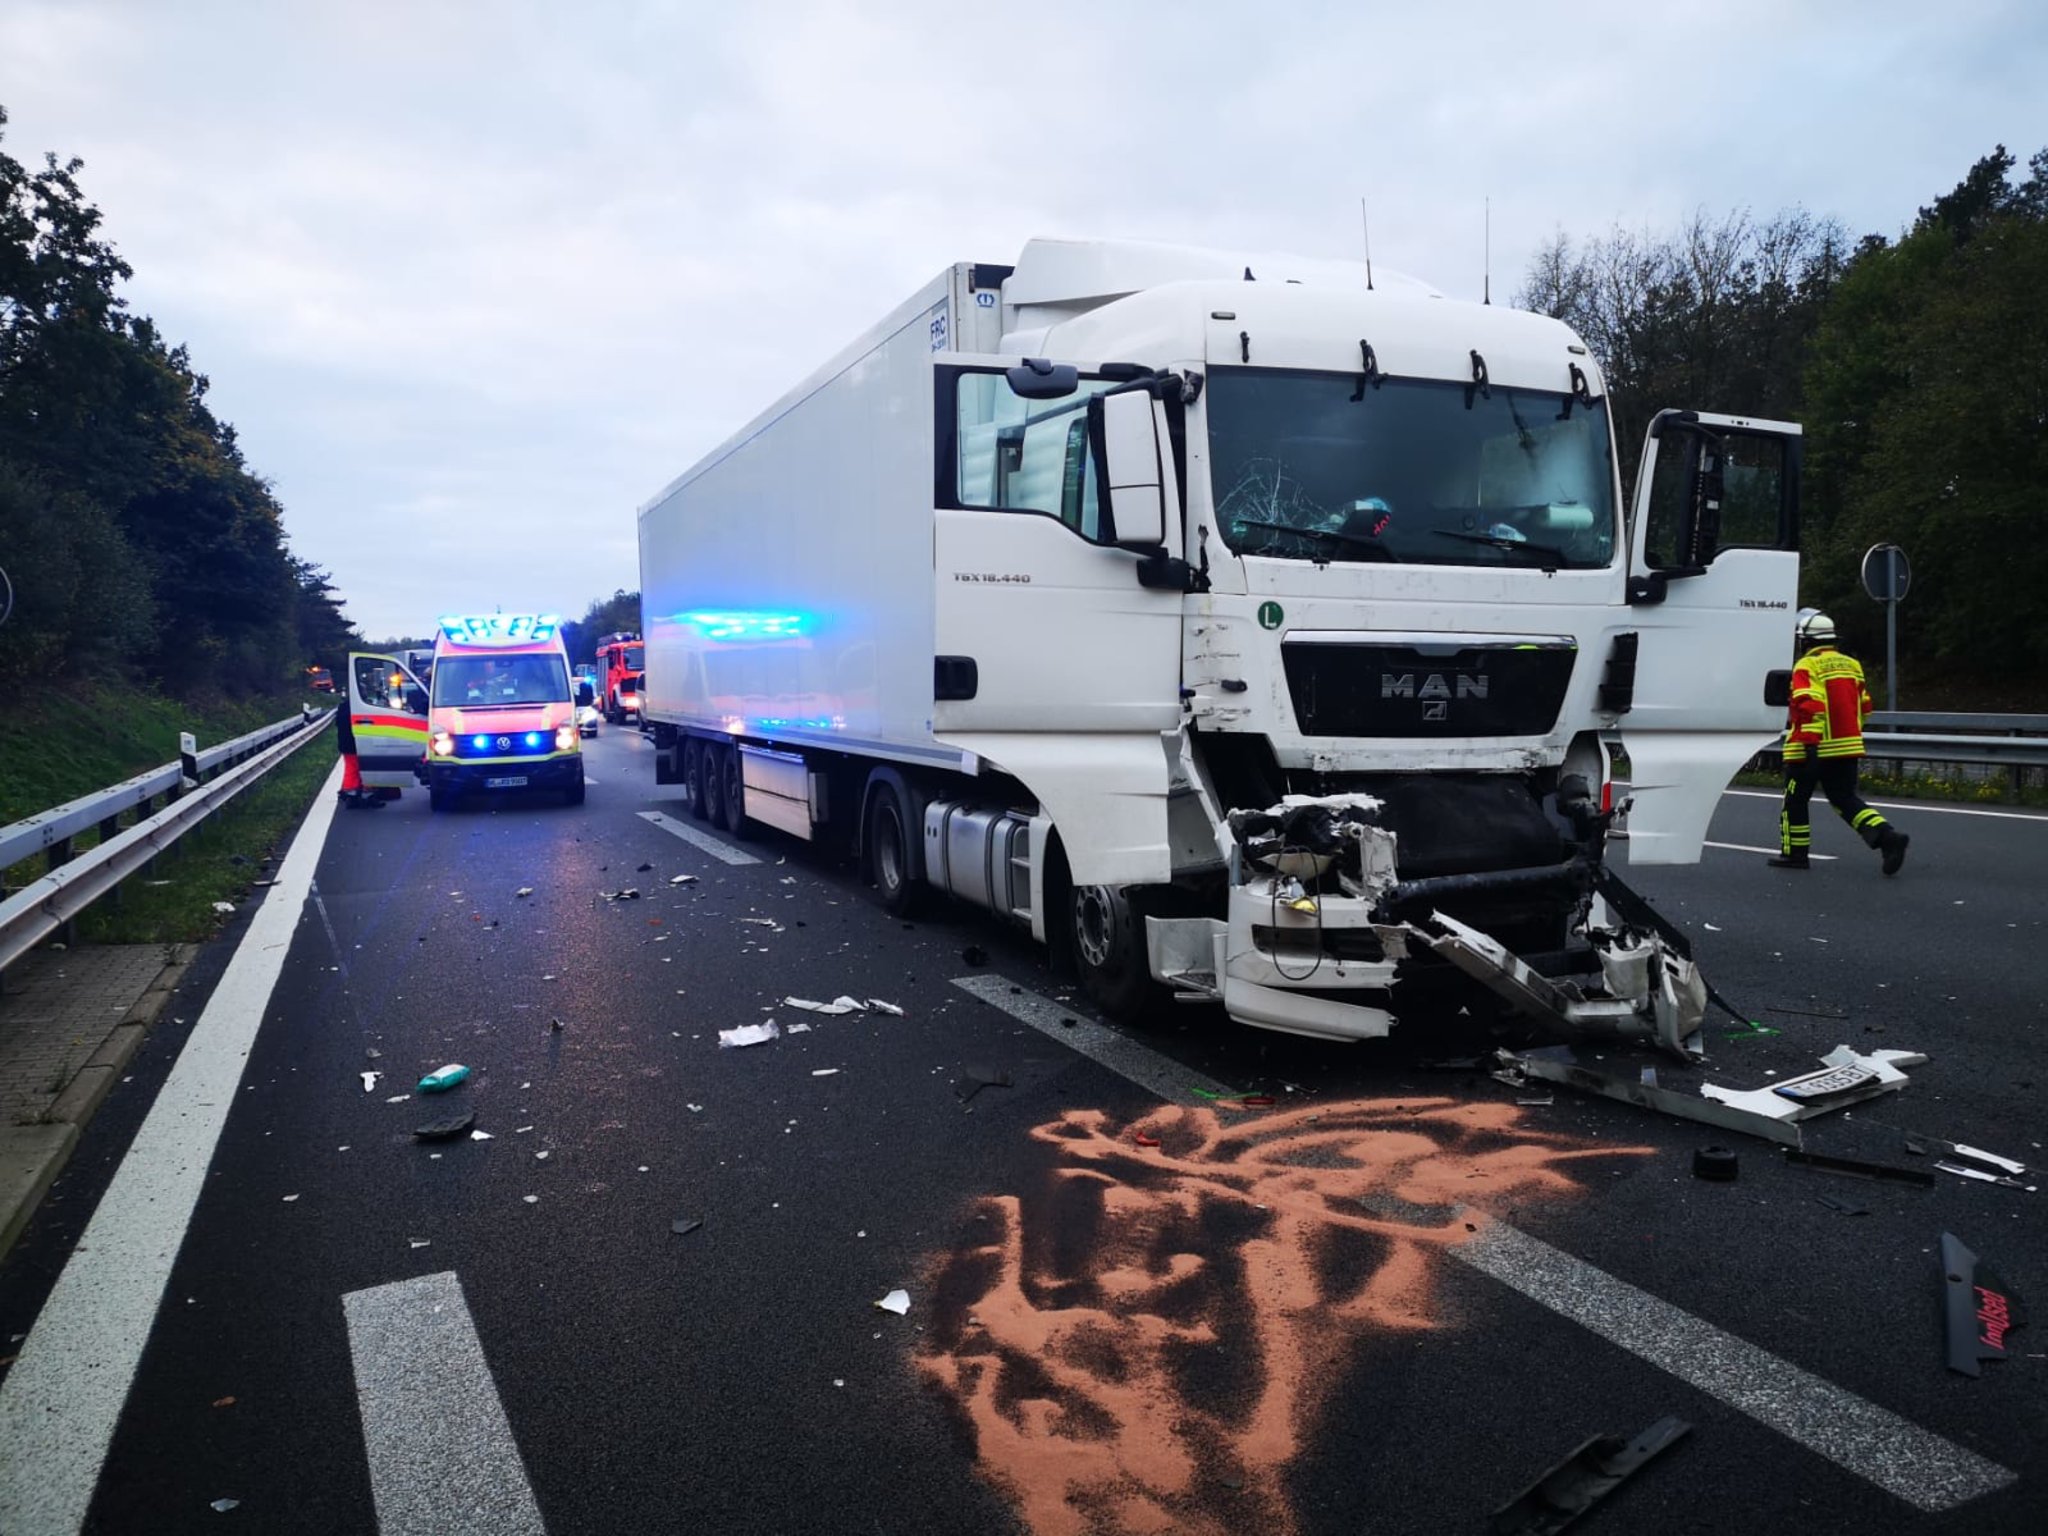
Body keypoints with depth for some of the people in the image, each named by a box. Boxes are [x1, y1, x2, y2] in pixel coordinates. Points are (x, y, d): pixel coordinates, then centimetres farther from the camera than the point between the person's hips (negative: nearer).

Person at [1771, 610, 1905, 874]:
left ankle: (1794, 853, 16)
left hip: (1811, 750, -7)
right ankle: (1887, 836, -9)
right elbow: (1864, 707, 19)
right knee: (1845, 799, 10)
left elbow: (1810, 705, -22)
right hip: (1847, 747, 7)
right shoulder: (1852, 665, 13)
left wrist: (1810, 743, -25)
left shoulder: (1807, 667, -11)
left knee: (1795, 800, 8)